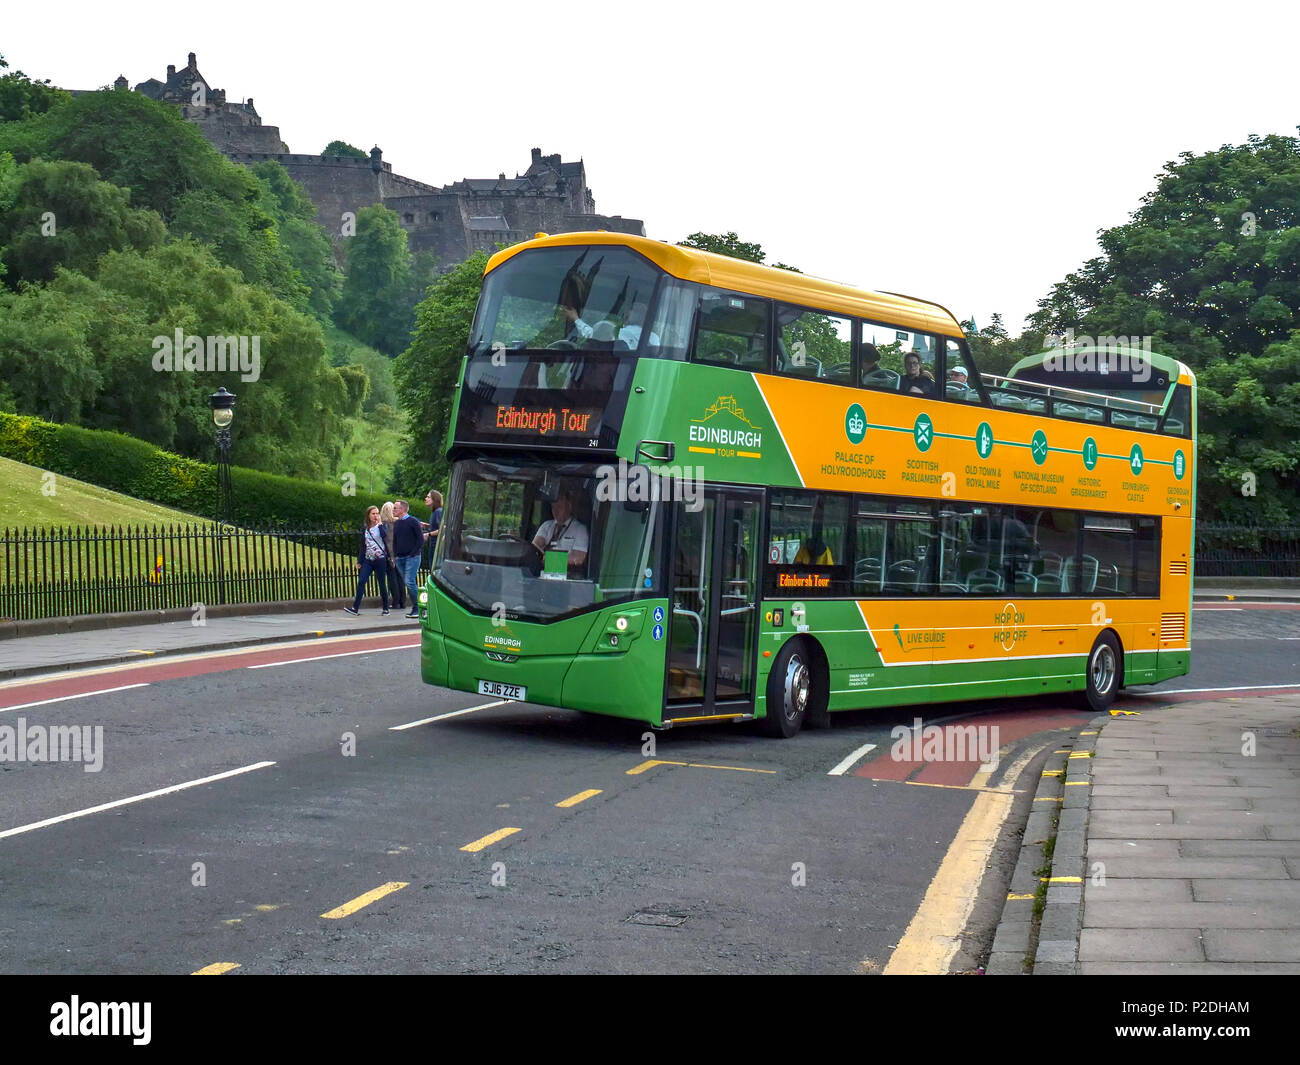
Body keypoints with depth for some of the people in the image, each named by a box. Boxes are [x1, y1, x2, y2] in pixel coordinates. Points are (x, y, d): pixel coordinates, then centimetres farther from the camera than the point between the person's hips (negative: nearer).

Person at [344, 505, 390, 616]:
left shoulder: (381, 526, 0)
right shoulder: (365, 528, 11)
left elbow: (384, 535, -23)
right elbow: (363, 545, 15)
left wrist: (380, 524, -15)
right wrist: (359, 561, 13)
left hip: (380, 559, -4)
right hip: (367, 560, 4)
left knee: (382, 584, 2)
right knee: (361, 582, -8)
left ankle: (386, 608, 13)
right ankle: (355, 608, -11)